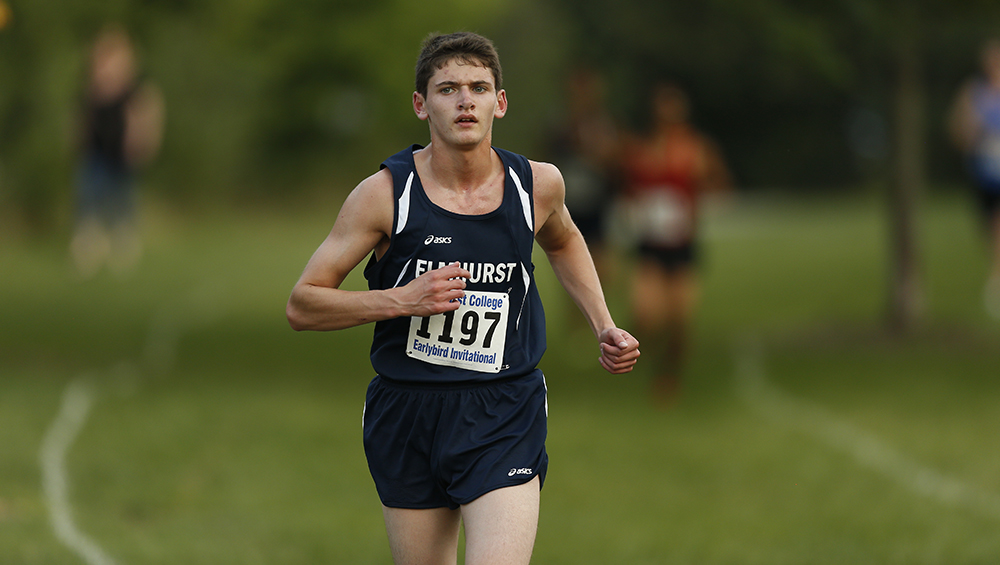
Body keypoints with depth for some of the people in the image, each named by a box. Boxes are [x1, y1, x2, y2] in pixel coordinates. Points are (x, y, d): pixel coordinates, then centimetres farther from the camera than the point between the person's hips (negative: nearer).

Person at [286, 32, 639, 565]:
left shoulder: (538, 184, -1)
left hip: (505, 418, 0)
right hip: (407, 415, 0)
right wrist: (402, 300, -18)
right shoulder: (385, 193, -9)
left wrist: (603, 328, 15)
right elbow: (301, 306, -6)